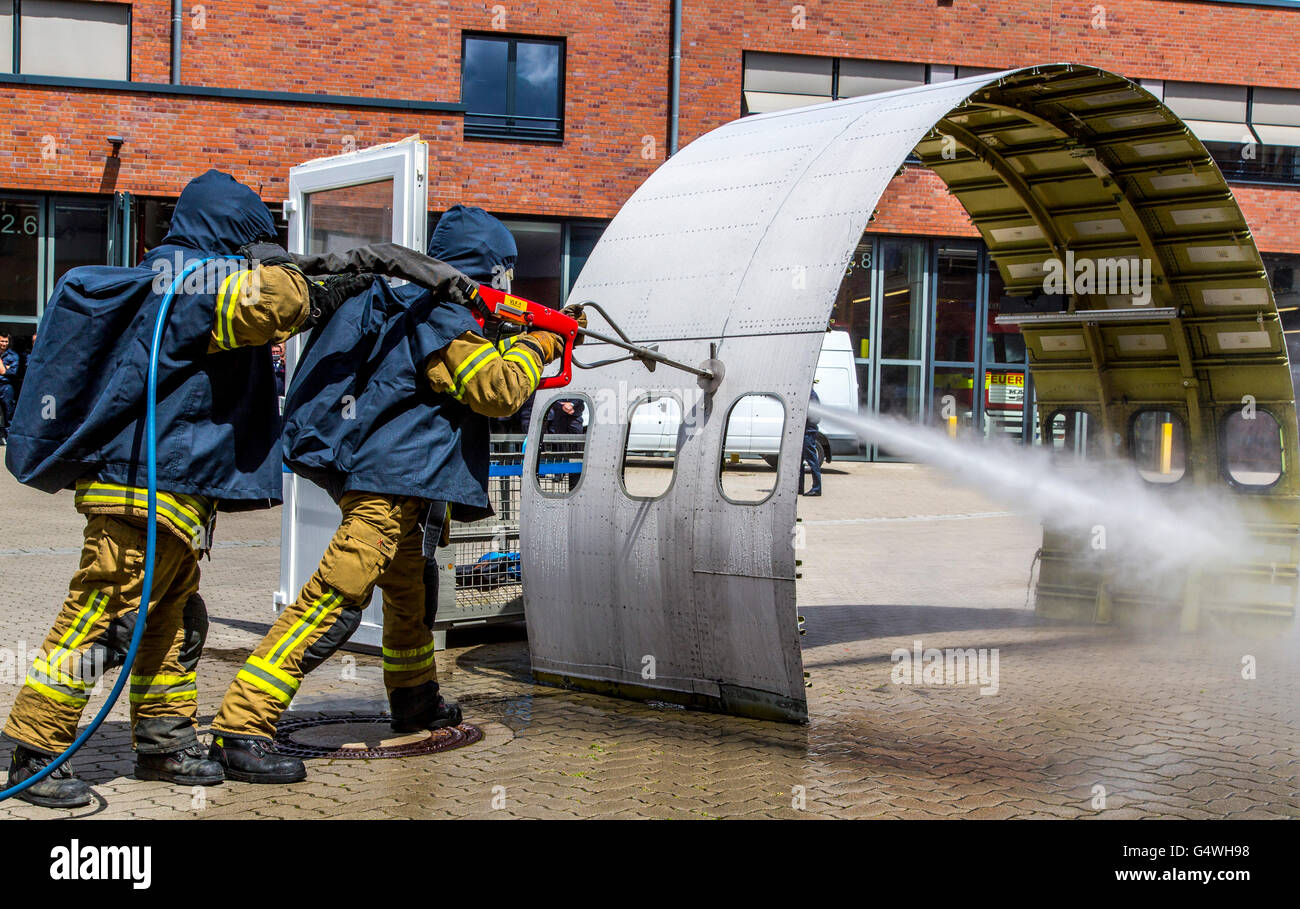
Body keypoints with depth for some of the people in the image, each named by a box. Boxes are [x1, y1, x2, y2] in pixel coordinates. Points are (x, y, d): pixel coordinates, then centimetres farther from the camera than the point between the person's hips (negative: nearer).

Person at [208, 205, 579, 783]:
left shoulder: (418, 309, 18)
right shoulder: (441, 320, -13)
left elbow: (479, 363, 33)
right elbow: (498, 390, -15)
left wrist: (533, 339, 34)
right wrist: (536, 350, 1)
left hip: (400, 484, 11)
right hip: (387, 482, -11)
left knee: (412, 592, 27)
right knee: (334, 602, -17)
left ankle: (416, 703, 45)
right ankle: (239, 730, -21)